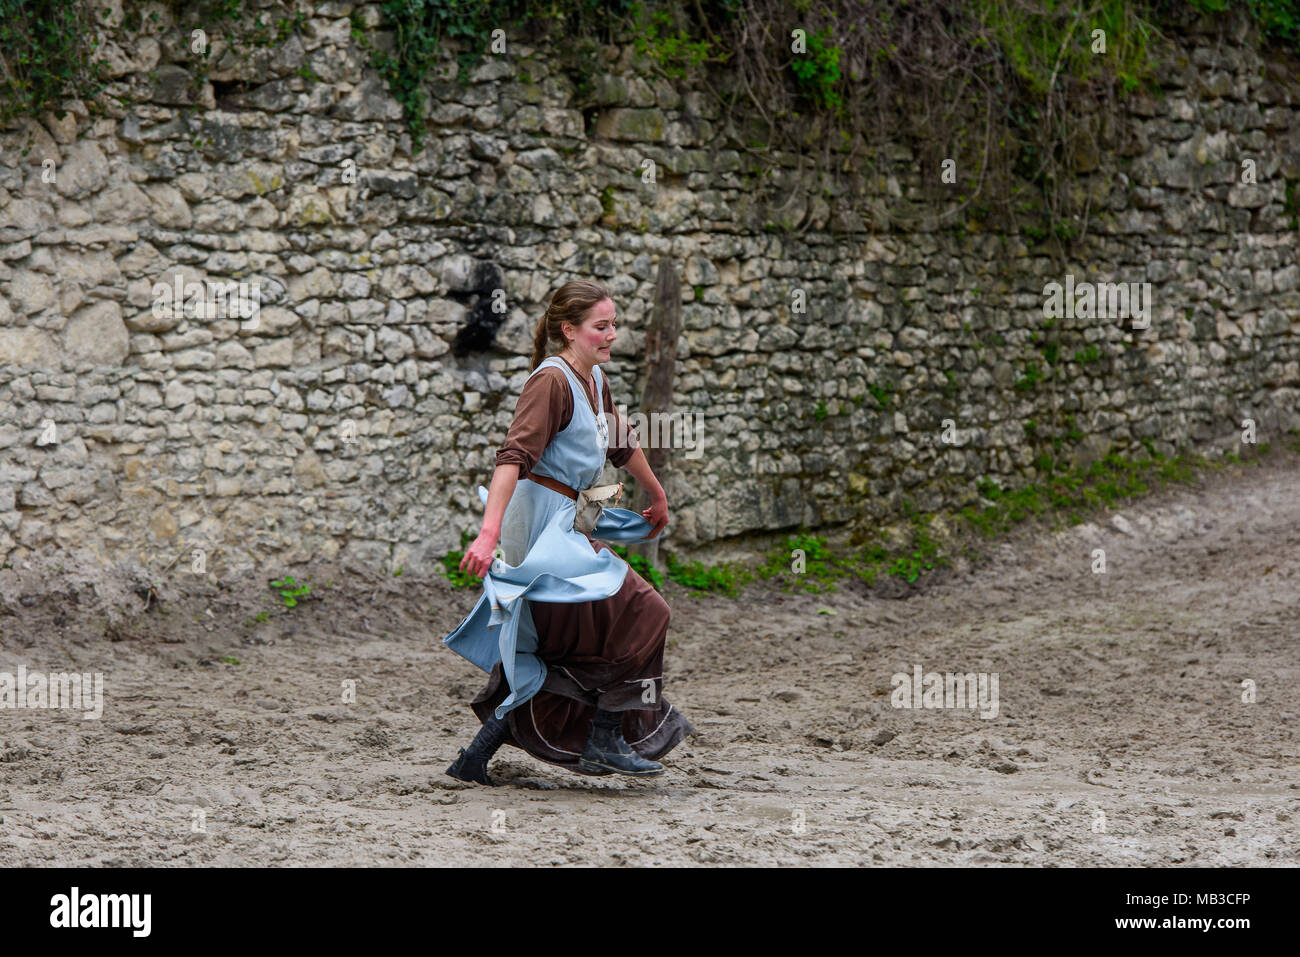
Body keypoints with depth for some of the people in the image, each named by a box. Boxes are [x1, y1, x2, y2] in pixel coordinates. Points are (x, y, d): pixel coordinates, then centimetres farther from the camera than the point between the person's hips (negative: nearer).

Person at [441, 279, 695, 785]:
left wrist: (658, 496, 45)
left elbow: (622, 443, 31)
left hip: (562, 524, 10)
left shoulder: (593, 381, 13)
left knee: (553, 656, 12)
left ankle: (477, 757, 16)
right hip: (541, 528, -10)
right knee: (640, 613, -7)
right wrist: (488, 533, -37)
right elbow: (514, 456, -27)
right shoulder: (551, 382, -16)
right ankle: (604, 739, 1)